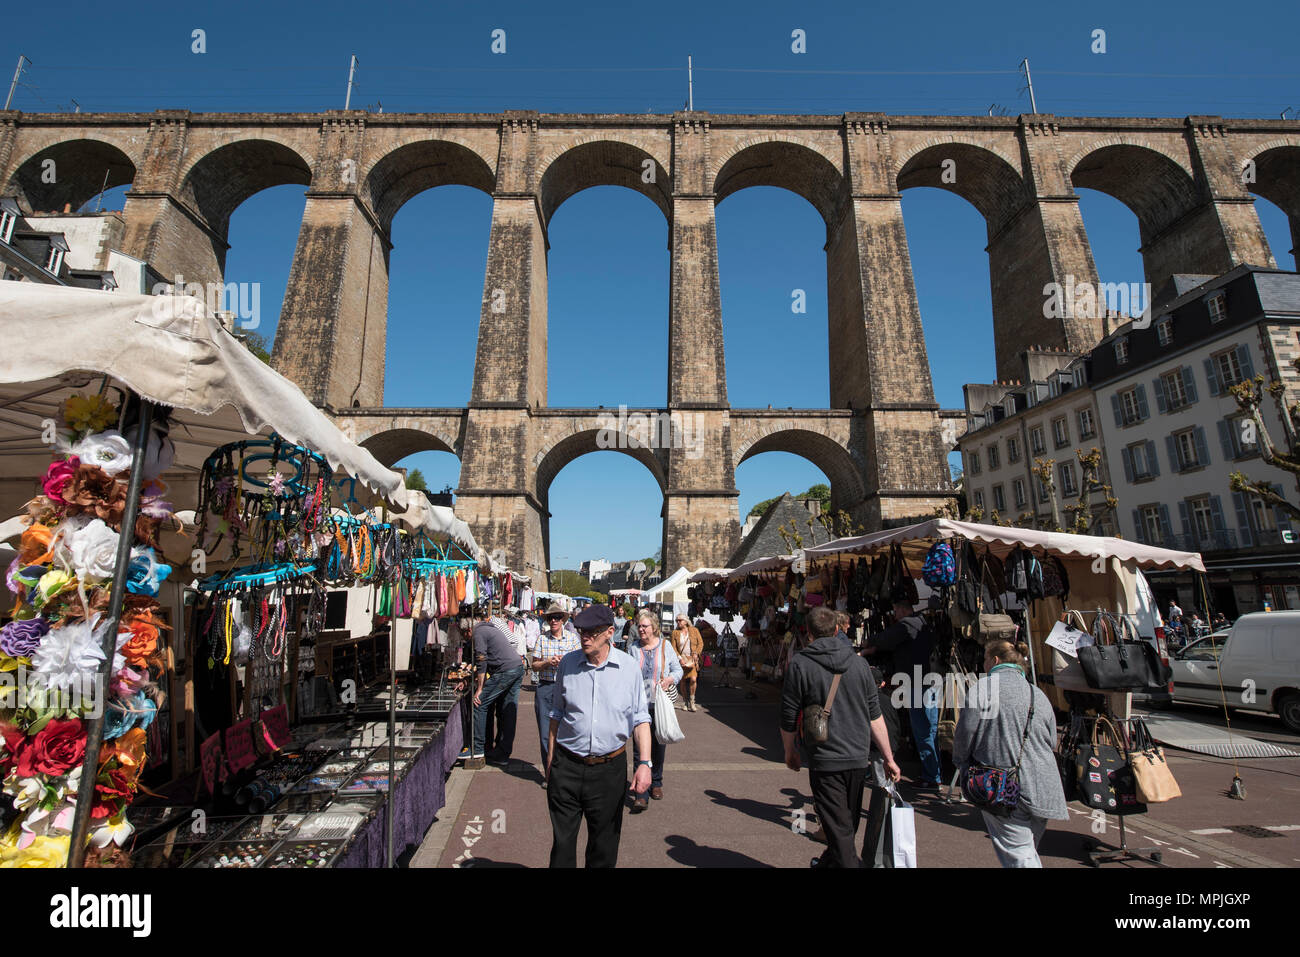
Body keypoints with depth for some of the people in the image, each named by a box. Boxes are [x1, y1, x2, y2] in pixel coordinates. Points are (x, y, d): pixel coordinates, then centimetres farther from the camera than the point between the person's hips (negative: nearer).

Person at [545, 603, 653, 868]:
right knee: (562, 842, 10)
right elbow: (557, 714, 9)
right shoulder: (568, 663, -1)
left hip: (610, 768, 0)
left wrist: (644, 763, -9)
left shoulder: (628, 666, -5)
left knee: (604, 846, 14)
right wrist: (550, 758, 11)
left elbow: (640, 718, -1)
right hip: (567, 767, 1)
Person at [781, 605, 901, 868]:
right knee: (849, 822, 24)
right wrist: (888, 758, 10)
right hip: (858, 758, 5)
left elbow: (788, 719, -8)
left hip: (825, 760, -5)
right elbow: (875, 716, 2)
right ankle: (830, 860, 45)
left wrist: (790, 752, 8)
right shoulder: (859, 662, 0)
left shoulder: (800, 664, -11)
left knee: (839, 828, 5)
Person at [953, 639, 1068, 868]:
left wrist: (965, 770, 7)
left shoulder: (984, 687, -8)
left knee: (1020, 857, -2)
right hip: (1043, 791, 7)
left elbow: (964, 736, -9)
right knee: (1029, 852, 20)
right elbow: (1052, 742, 18)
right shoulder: (1038, 694, 11)